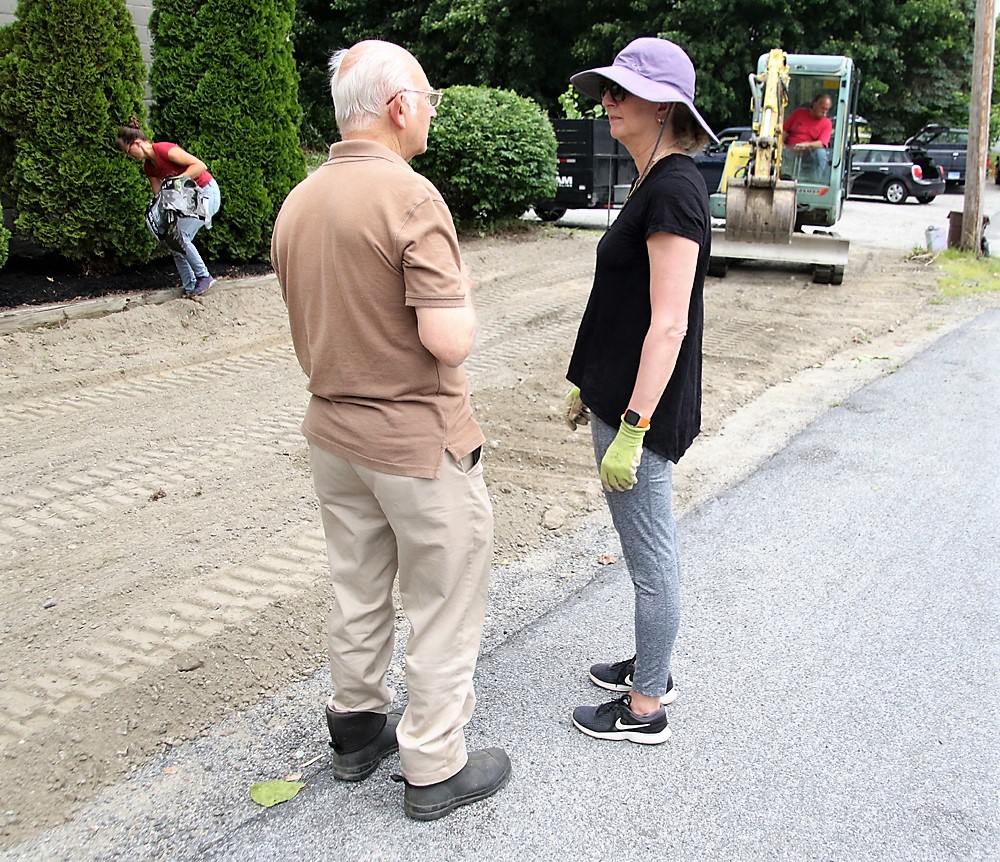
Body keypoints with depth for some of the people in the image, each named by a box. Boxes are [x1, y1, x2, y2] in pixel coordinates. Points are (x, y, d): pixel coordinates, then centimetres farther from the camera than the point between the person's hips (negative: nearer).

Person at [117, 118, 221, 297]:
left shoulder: (165, 150, -22)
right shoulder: (148, 167, 5)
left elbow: (200, 165, -27)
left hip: (207, 193, -9)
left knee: (180, 236, -17)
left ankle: (204, 277, -3)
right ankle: (190, 286, 5)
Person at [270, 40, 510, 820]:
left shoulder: (298, 203, 4)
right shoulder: (410, 197, -20)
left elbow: (309, 330, 11)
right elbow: (449, 340, -25)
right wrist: (464, 301, -6)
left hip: (334, 433, 8)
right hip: (419, 442, -8)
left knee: (358, 594, 22)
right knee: (443, 610, 8)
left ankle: (356, 730, 38)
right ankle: (435, 770, 21)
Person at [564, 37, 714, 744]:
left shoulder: (673, 189, -19)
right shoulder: (655, 183, 12)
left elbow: (668, 324, -24)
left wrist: (631, 428, -24)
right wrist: (589, 384, 22)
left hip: (643, 409, -10)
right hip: (621, 395, 10)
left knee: (651, 557, 4)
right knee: (652, 547, 21)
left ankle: (644, 709, 20)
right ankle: (652, 668, 38)